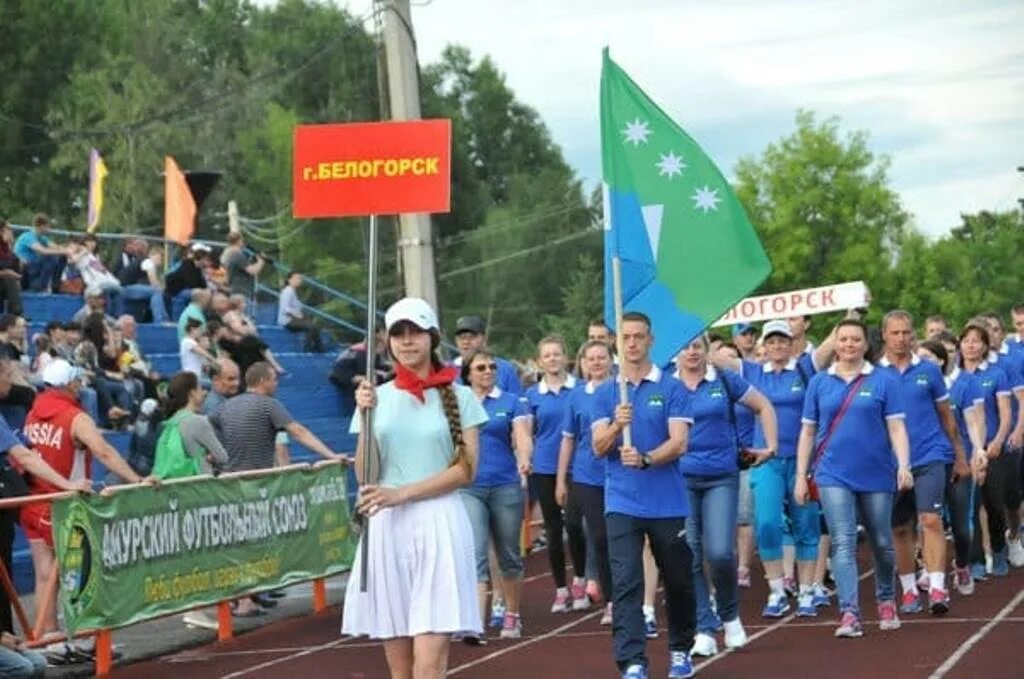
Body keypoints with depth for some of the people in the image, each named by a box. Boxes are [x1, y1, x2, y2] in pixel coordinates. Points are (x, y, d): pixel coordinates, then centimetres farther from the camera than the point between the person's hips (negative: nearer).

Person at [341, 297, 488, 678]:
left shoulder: (459, 397, 4)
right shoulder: (376, 398, 10)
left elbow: (465, 470, -3)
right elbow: (365, 477, 6)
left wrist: (401, 493, -12)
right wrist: (366, 418, -8)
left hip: (439, 525, -3)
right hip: (387, 528, 3)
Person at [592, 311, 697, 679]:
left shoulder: (671, 388, 0)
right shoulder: (606, 393, 7)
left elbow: (678, 443, -9)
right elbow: (598, 448, 0)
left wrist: (645, 459, -26)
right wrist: (615, 426, -21)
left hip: (668, 502, -1)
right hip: (622, 503, 1)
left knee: (678, 580, 11)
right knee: (625, 583, -9)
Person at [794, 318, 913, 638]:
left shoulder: (883, 381, 1)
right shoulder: (819, 383, 6)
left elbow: (896, 428, -2)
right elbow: (808, 432, 10)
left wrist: (903, 465, -15)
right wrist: (801, 475, 6)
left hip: (876, 475, 0)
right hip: (834, 475, 0)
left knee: (882, 543, 12)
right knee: (843, 543, -10)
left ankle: (886, 600, 34)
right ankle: (849, 613, -16)